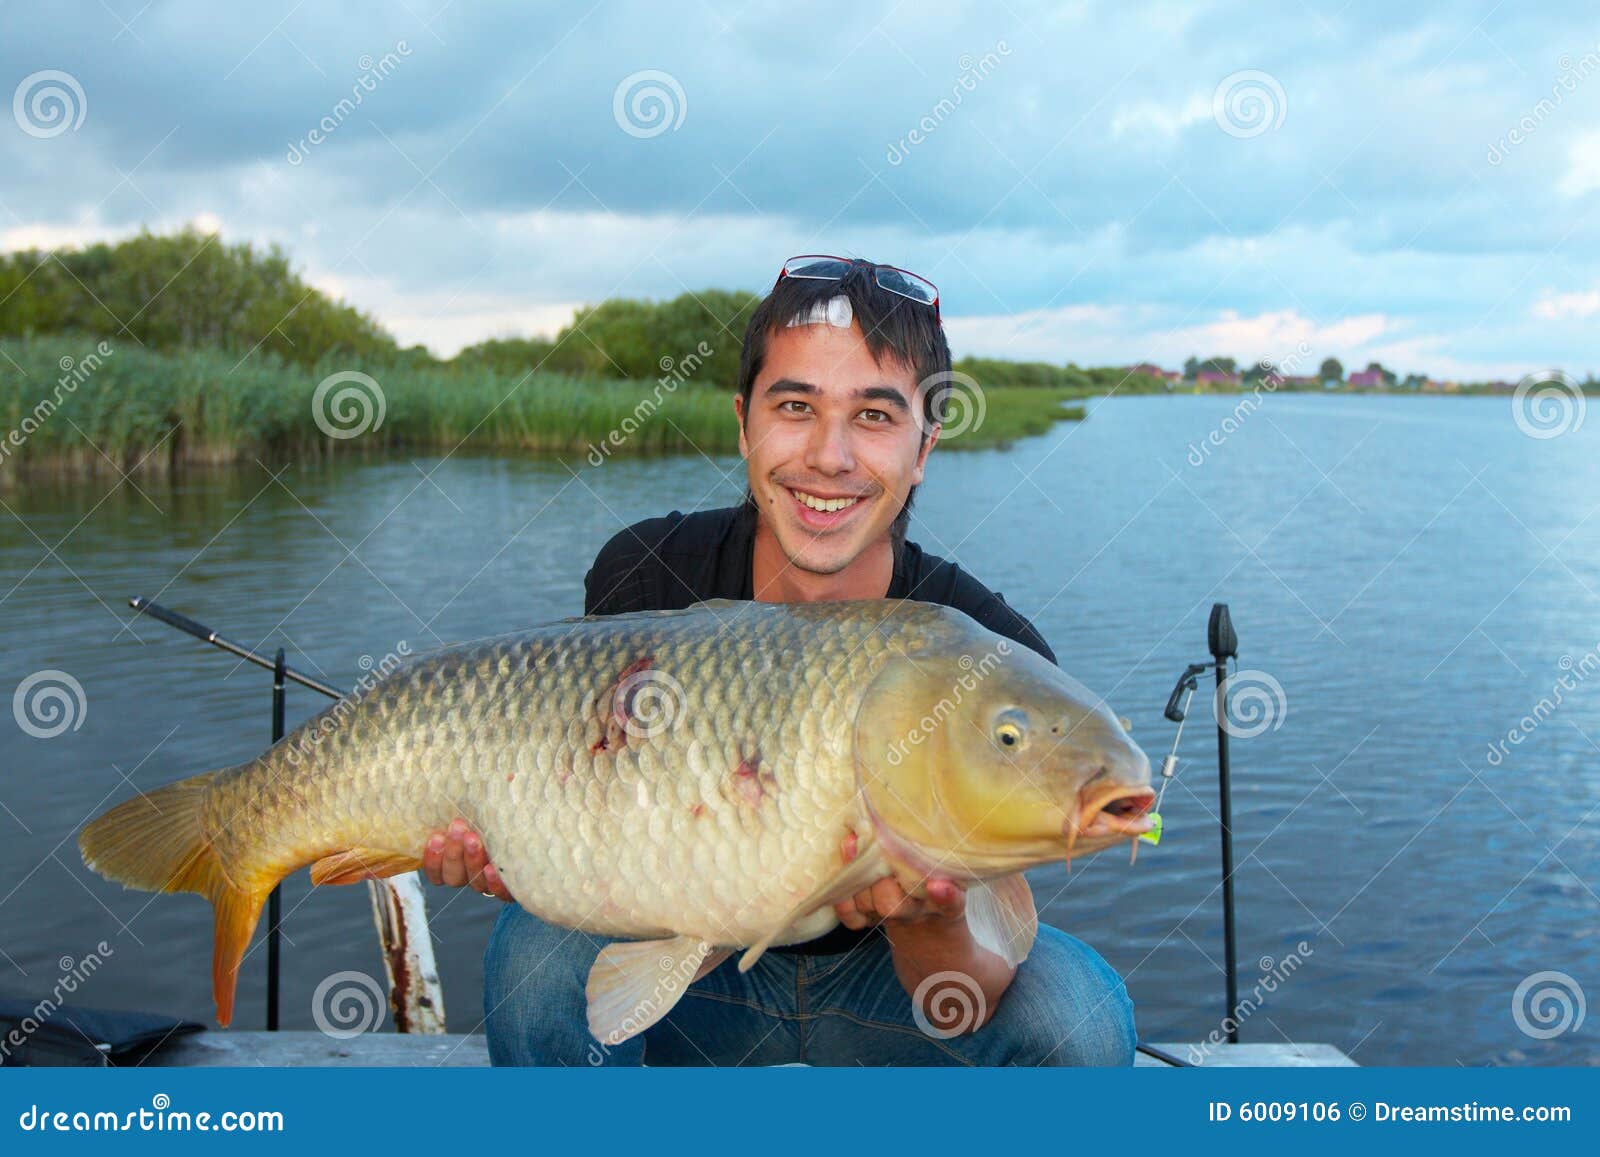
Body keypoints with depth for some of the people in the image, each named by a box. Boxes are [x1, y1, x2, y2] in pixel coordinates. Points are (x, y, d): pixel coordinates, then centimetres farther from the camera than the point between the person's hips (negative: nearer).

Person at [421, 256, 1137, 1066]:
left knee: (1076, 1012, -27)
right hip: (698, 968, 1)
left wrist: (930, 923, -47)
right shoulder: (642, 579, -19)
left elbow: (963, 1014, -23)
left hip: (877, 979, 0)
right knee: (540, 946, -28)